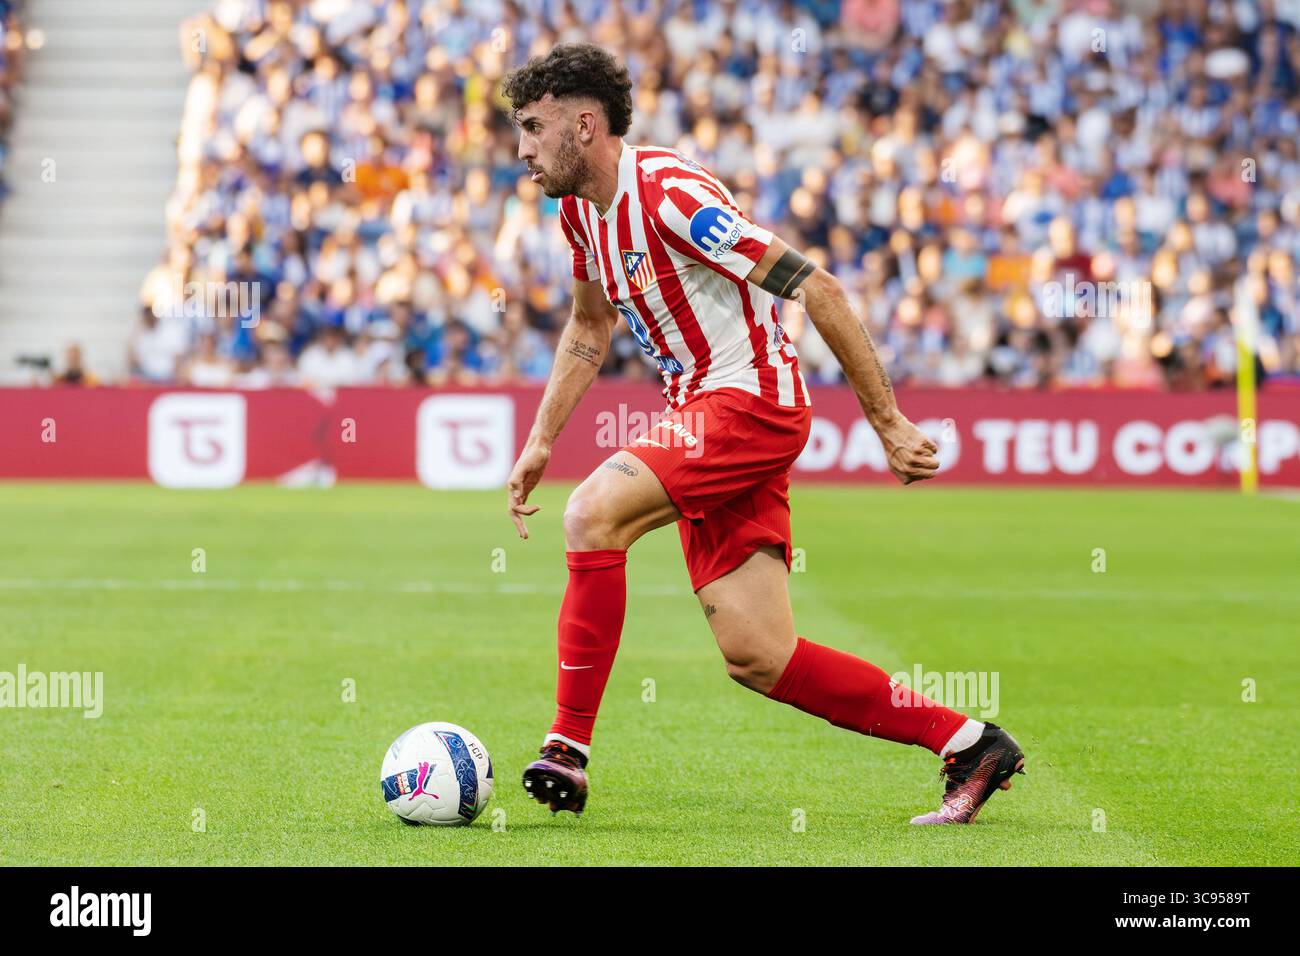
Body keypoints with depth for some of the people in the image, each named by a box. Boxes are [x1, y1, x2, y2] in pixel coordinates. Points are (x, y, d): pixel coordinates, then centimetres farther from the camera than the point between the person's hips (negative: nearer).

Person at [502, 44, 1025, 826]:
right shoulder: (581, 209, 10)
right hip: (703, 414, 9)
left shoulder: (669, 194, -18)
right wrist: (540, 442, 21)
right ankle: (969, 745, 12)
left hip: (752, 401, -9)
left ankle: (569, 751, -22)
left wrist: (888, 422, -17)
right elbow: (590, 329, 28)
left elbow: (815, 289, -18)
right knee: (758, 659, 3)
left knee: (593, 511, -25)